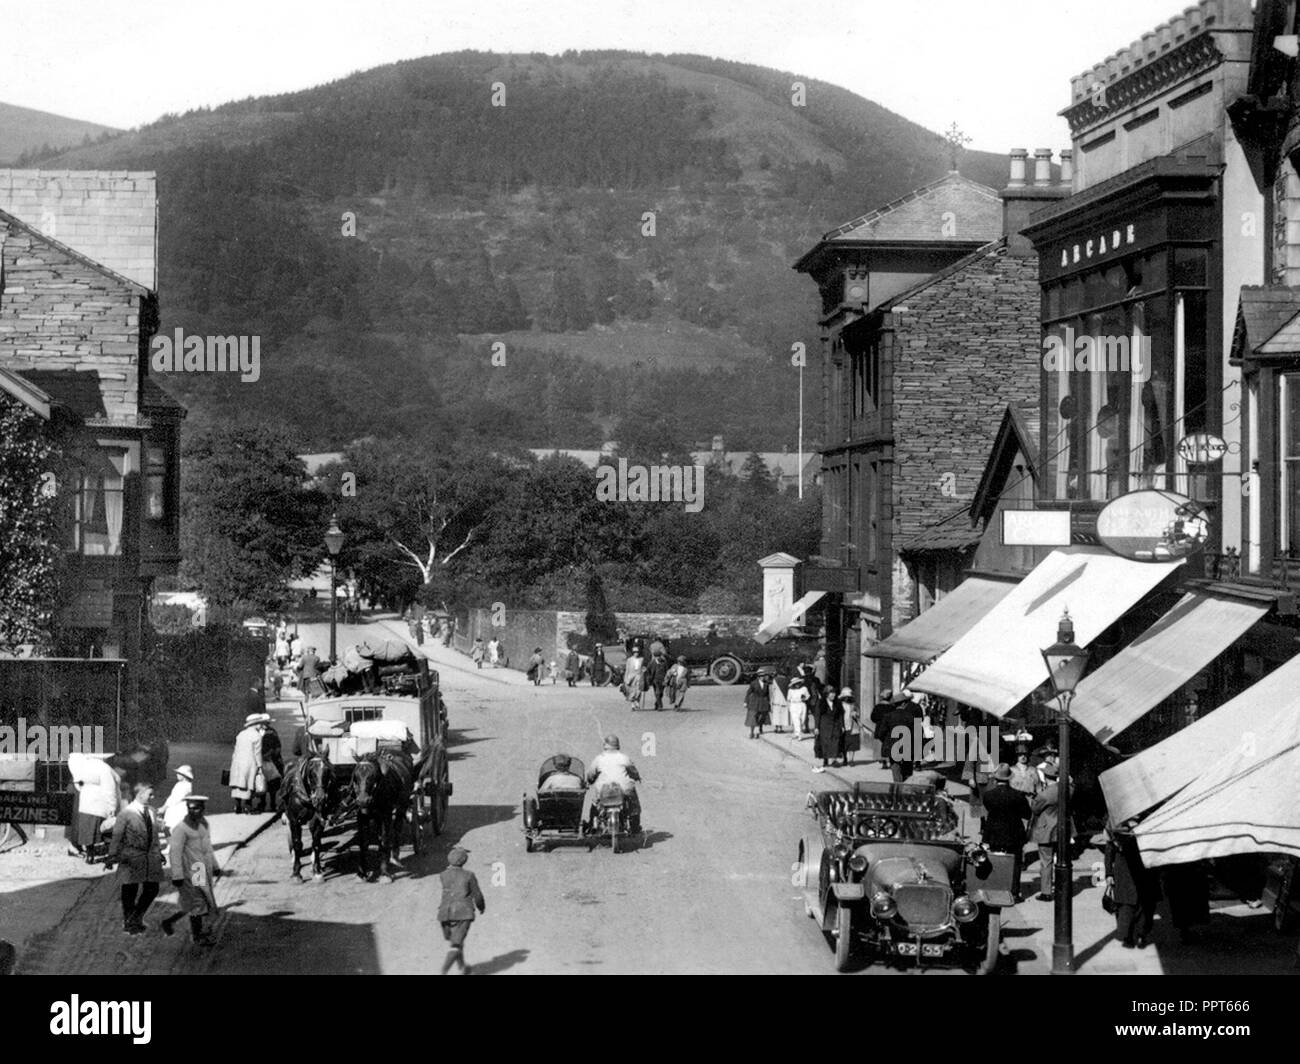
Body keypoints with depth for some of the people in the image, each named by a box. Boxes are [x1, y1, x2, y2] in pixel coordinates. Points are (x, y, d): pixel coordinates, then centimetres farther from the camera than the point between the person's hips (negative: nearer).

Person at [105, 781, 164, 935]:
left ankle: (136, 919, 28)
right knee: (130, 892, 5)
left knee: (152, 890, 8)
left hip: (150, 857, 6)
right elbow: (117, 836, -11)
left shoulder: (151, 813, 8)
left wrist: (158, 853, 18)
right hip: (131, 858, -6)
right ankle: (128, 923, 22)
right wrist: (112, 857, -14)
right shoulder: (126, 814, -11)